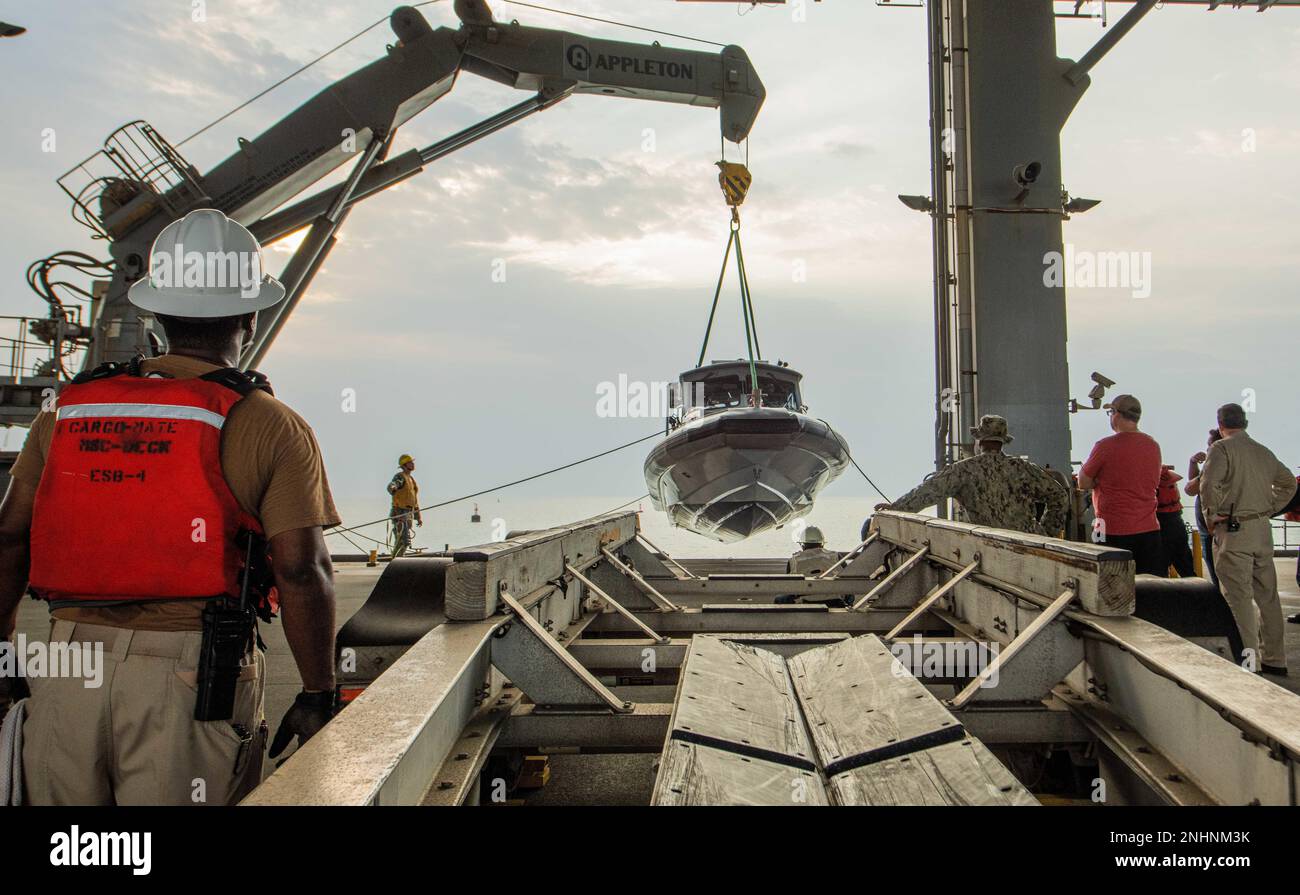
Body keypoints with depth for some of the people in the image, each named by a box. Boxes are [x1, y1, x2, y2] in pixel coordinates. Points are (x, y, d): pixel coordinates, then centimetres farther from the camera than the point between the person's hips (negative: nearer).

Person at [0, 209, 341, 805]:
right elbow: (302, 571, -10)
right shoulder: (270, 427, -4)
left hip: (66, 667, 5)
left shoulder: (67, 409, 10)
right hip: (191, 676, -4)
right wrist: (317, 696, -2)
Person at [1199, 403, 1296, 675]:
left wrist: (1211, 517, -11)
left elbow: (1209, 483, -22)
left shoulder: (1221, 448, -8)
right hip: (1263, 529, 7)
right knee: (1267, 595, 13)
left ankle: (1247, 660, -5)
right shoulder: (1263, 451, 13)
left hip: (1234, 530, -7)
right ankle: (1274, 659, 21)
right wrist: (1269, 509, 18)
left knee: (1238, 597, -4)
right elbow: (1288, 482, 22)